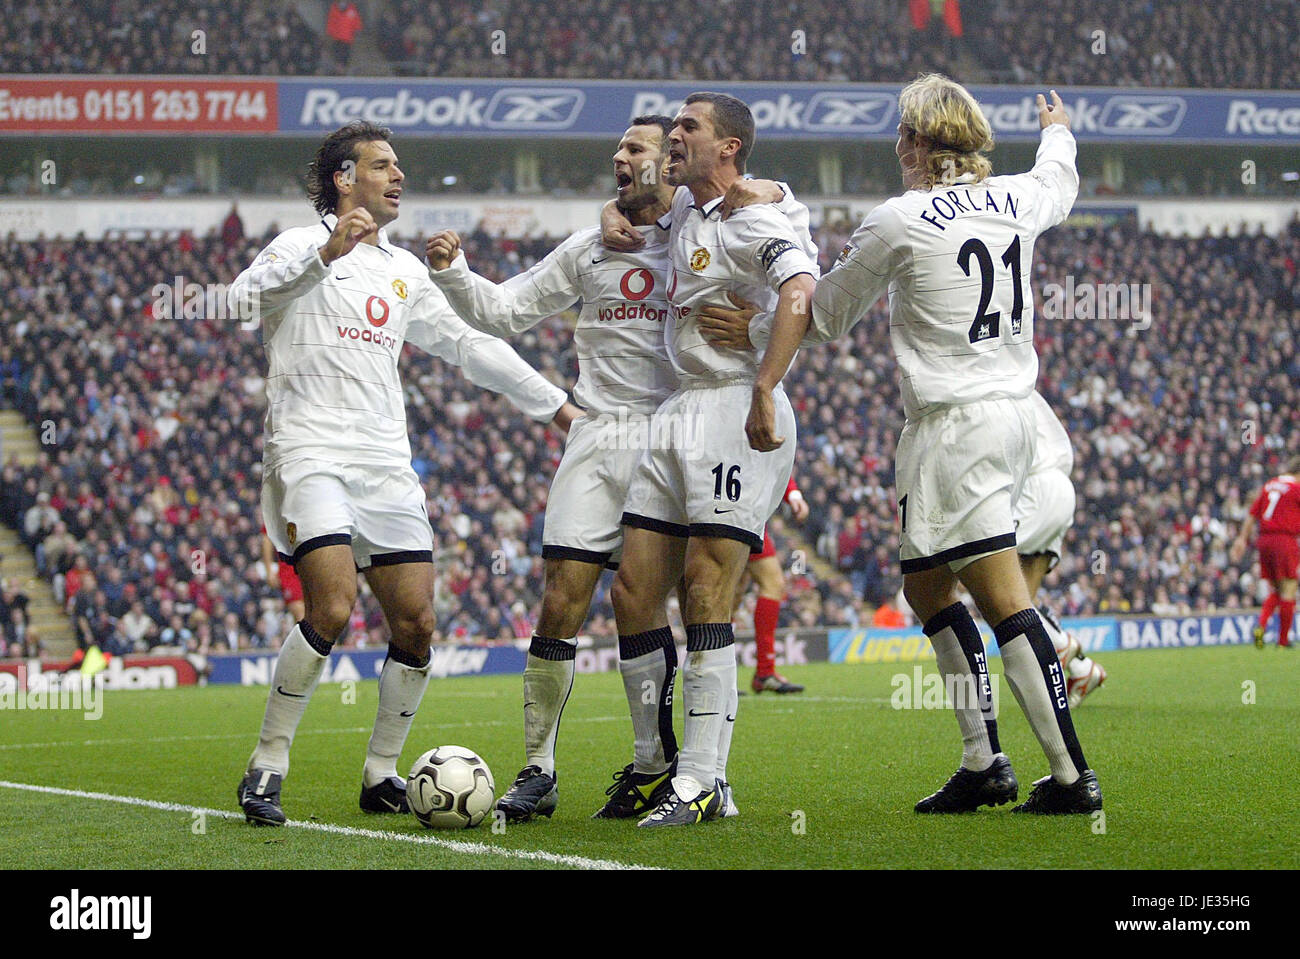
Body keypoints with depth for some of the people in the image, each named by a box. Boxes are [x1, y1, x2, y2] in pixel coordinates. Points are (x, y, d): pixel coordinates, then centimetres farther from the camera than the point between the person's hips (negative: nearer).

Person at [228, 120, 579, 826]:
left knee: (415, 624, -1)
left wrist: (554, 403, 30)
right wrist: (326, 252, -28)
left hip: (386, 464, 7)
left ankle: (381, 776, 13)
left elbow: (468, 345, 30)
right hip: (310, 453, -7)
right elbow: (243, 298, -18)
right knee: (331, 610, -22)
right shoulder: (301, 245, 2)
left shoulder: (404, 271, 22)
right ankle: (267, 768, -10)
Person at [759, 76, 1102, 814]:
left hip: (954, 425, -8)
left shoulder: (899, 222, -9)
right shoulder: (1017, 201, 8)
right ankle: (983, 762, 14)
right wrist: (1058, 128, 58)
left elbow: (823, 314, 3)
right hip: (1016, 413, 8)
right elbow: (1060, 179, 35)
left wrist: (764, 385, 17)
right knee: (928, 587, 17)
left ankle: (1072, 774, -14)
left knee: (1005, 601, -10)